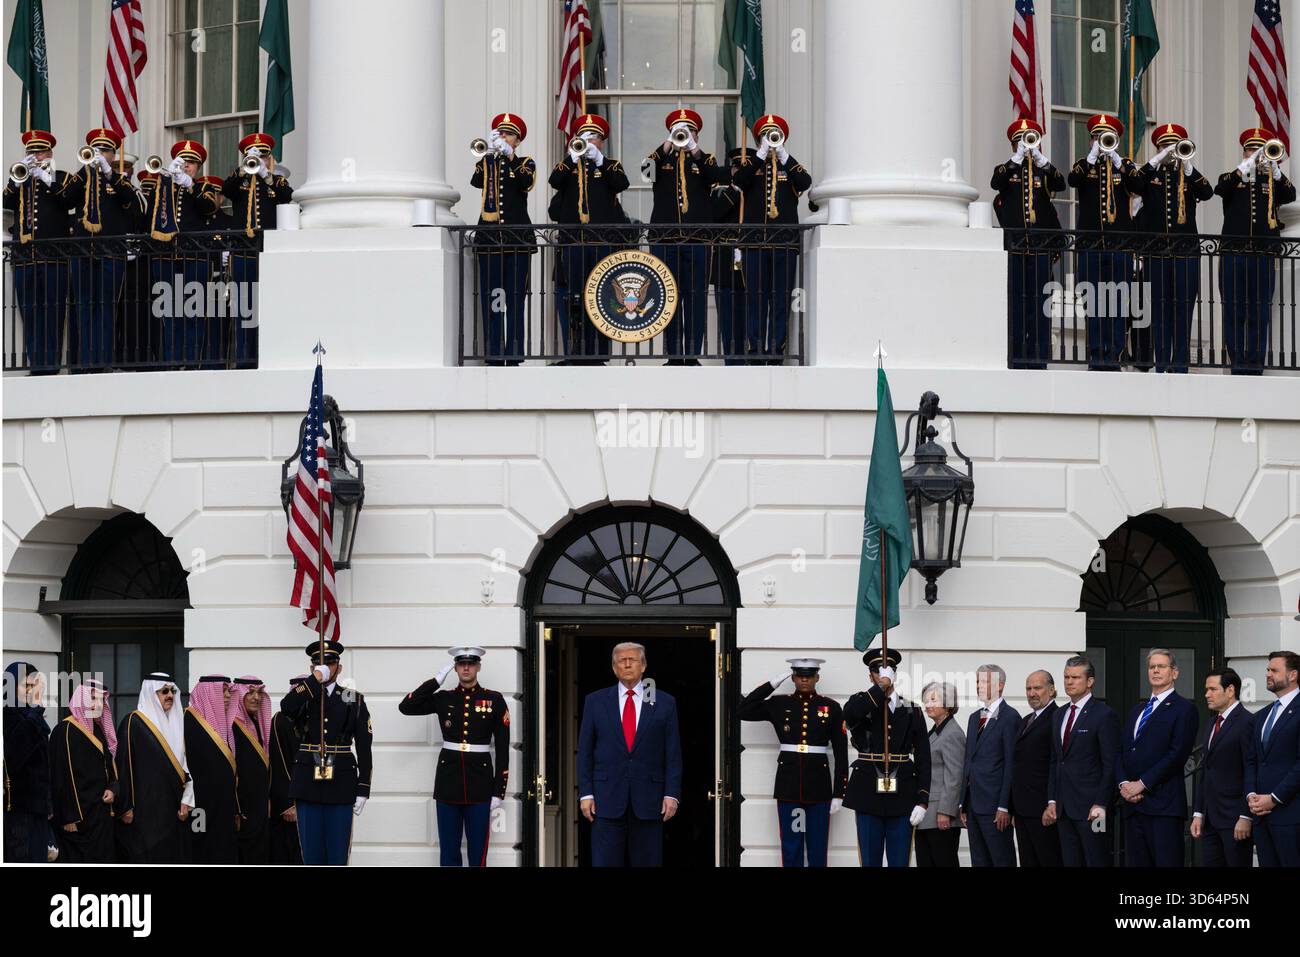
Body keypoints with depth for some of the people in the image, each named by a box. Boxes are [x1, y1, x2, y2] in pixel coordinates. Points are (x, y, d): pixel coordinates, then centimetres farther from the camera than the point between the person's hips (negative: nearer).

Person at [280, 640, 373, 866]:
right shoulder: (302, 695, 7)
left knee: (338, 854, -1)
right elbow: (287, 707, -20)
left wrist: (363, 790, -3)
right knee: (312, 855, 2)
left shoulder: (354, 700, 6)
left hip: (340, 787, 0)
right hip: (308, 783, 1)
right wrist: (316, 678, -18)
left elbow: (364, 747, 3)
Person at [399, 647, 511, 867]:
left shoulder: (494, 700, 1)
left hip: (480, 781, -2)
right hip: (448, 781, 2)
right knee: (449, 851, 4)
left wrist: (499, 791, -4)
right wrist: (437, 680, -5)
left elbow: (502, 748, 1)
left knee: (478, 851, 1)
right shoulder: (443, 698, 6)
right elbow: (406, 707, -4)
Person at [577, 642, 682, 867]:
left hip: (649, 801, 0)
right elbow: (584, 752, 7)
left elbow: (673, 754, 5)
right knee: (605, 863, -4)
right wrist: (585, 793, -1)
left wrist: (672, 794, -4)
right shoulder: (595, 702, 8)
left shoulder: (664, 703, 6)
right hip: (607, 799, 0)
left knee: (648, 863, 3)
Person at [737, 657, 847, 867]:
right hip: (788, 785, 1)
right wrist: (773, 683, -5)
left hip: (818, 786, -1)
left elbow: (841, 753, 2)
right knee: (791, 849, 3)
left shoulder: (831, 708, 2)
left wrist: (838, 793, -3)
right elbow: (742, 712, -5)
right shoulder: (778, 704, 6)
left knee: (818, 850, 3)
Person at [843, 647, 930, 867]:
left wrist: (922, 801, -3)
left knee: (900, 863, 2)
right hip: (869, 794, -1)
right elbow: (850, 715, -22)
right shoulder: (861, 703, 5)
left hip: (902, 798, 1)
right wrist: (881, 686, -16)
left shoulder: (912, 711, 8)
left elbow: (923, 758, 5)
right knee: (870, 861, 2)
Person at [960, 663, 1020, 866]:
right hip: (974, 804, 8)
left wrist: (1004, 807, -17)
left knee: (1002, 860, -6)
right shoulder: (975, 718, 19)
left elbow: (1011, 764, -12)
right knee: (979, 862, 9)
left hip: (994, 805, -8)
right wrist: (964, 804, 14)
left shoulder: (1010, 717, -7)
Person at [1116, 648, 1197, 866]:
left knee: (1167, 862, -9)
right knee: (1136, 863, 4)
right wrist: (1123, 783, -2)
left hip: (1164, 805, -7)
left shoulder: (1184, 709, -1)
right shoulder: (1138, 710, 23)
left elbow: (1177, 754, -11)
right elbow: (1121, 751, 17)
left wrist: (1142, 784, -13)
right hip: (1132, 803, 7)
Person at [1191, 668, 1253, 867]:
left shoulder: (1247, 723, -10)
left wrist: (1245, 817, -18)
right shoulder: (1211, 724, 18)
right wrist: (1198, 814, 14)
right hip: (1210, 819, 8)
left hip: (1235, 818, -8)